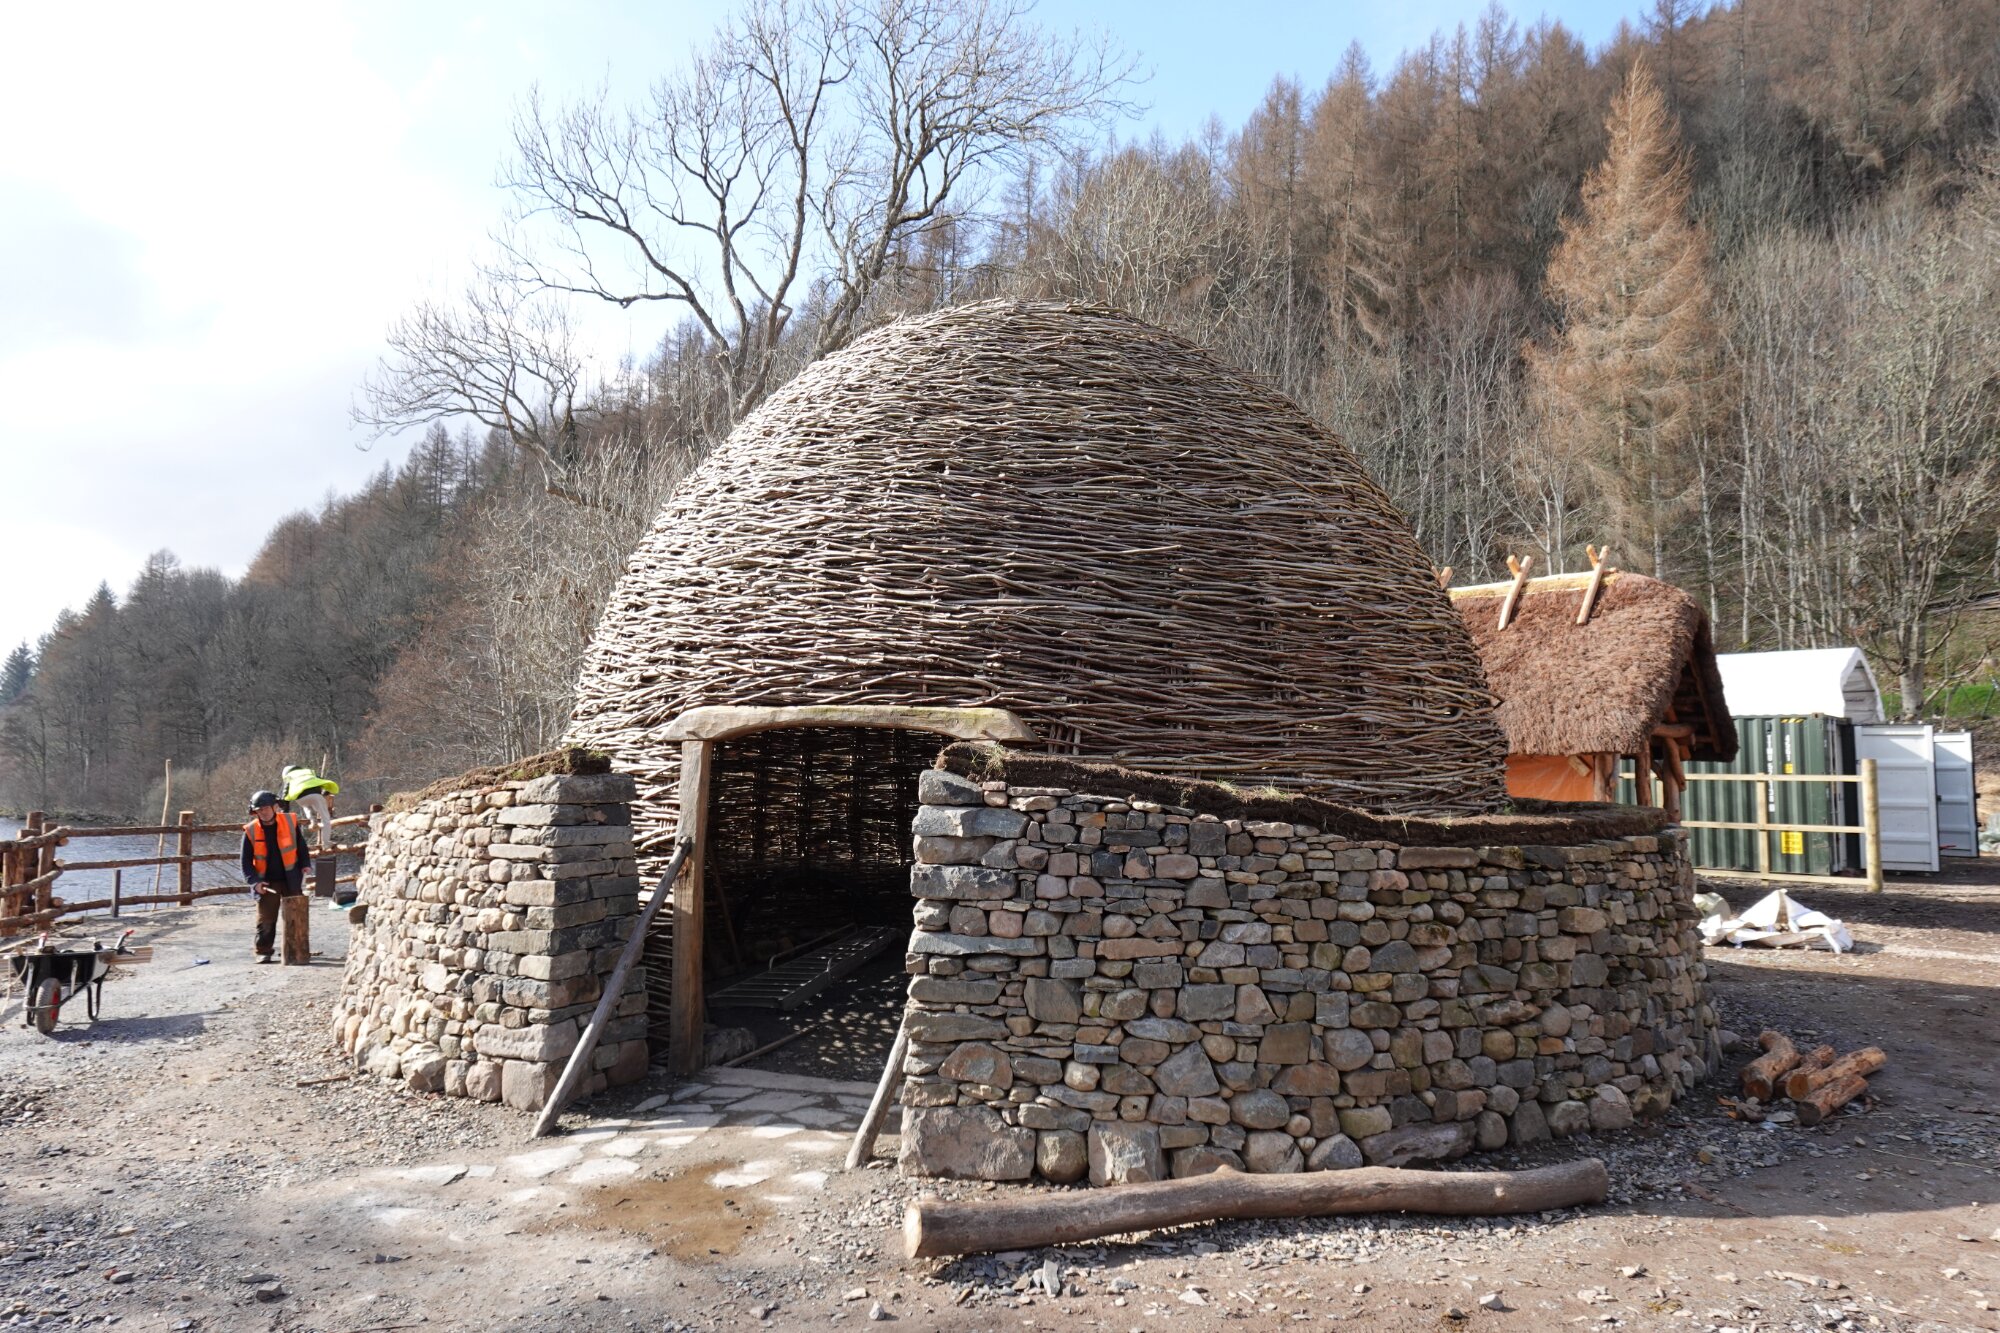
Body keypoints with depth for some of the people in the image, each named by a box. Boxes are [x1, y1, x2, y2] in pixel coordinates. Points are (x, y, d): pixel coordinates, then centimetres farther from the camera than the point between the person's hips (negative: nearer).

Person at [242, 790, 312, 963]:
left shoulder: (290, 822, -5)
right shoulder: (251, 831, -6)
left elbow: (301, 845, 9)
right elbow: (246, 861, -1)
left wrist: (305, 865, 0)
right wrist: (255, 882, -11)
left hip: (291, 879, 1)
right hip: (266, 882, -1)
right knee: (265, 919, 1)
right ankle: (263, 951, 12)